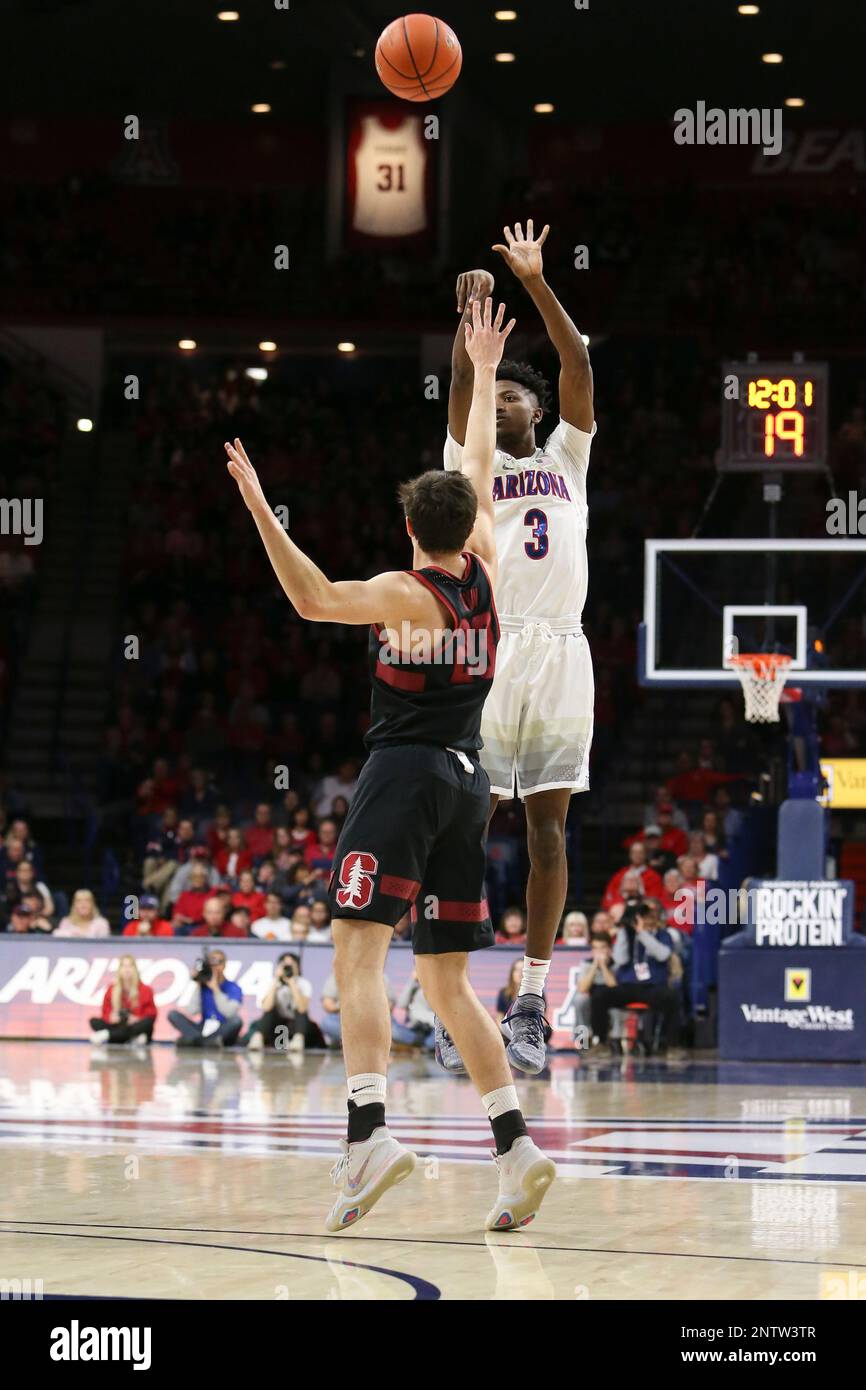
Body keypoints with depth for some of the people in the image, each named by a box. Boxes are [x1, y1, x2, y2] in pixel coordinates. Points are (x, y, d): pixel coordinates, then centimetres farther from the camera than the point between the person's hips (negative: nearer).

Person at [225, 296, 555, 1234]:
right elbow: (478, 468, 23)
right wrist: (484, 373, 34)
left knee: (358, 951, -15)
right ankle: (515, 1146, 0)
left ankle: (368, 1132, -32)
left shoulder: (407, 594, -7)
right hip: (466, 778, 7)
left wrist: (260, 511, -22)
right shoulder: (483, 573, 10)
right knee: (447, 979, 10)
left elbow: (316, 600, -19)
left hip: (404, 772, -7)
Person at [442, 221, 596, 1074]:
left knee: (547, 826, 1)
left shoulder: (566, 458, 19)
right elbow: (460, 384, -1)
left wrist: (537, 284, -1)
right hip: (486, 651, -2)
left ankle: (530, 1008, 3)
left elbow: (579, 367, 7)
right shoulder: (471, 463, 15)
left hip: (560, 652, 2)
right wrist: (473, 313, -16)